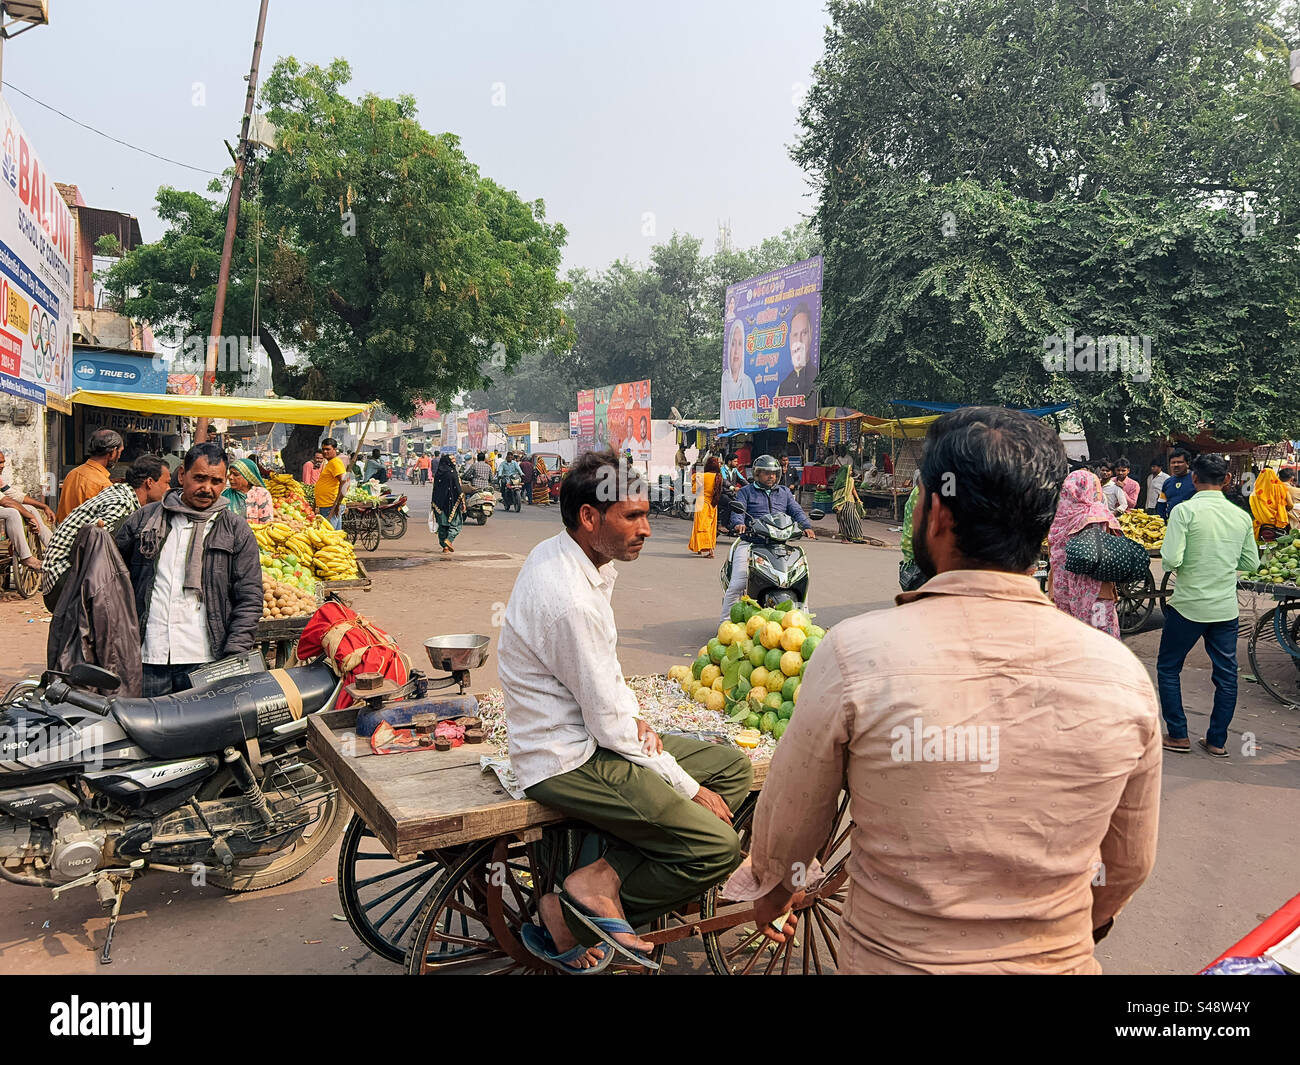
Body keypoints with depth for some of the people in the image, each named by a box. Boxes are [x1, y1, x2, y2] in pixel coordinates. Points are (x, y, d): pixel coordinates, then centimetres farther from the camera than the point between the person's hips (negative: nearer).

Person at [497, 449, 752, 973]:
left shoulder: (567, 554, 3)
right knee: (719, 846, -16)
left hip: (590, 731, 10)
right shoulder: (570, 600, -27)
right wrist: (688, 789, -10)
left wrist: (633, 719, 0)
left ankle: (602, 877, 1)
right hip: (569, 762, -10)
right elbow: (609, 726, -21)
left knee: (734, 767, 6)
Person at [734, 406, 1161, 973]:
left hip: (891, 957, -2)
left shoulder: (856, 654, -23)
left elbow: (786, 825, -9)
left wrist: (771, 889, 13)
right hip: (1061, 960, 3)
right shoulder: (1124, 674, -14)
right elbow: (1129, 864, 1)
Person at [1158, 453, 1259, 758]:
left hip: (1189, 605, -4)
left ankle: (1178, 735, 14)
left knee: (1168, 668, 11)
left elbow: (1171, 559, -21)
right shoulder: (1241, 516, 1)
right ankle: (1217, 740, 21)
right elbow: (1251, 562, 8)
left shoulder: (1185, 510, -14)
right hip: (1226, 608, 4)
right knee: (1226, 674, 14)